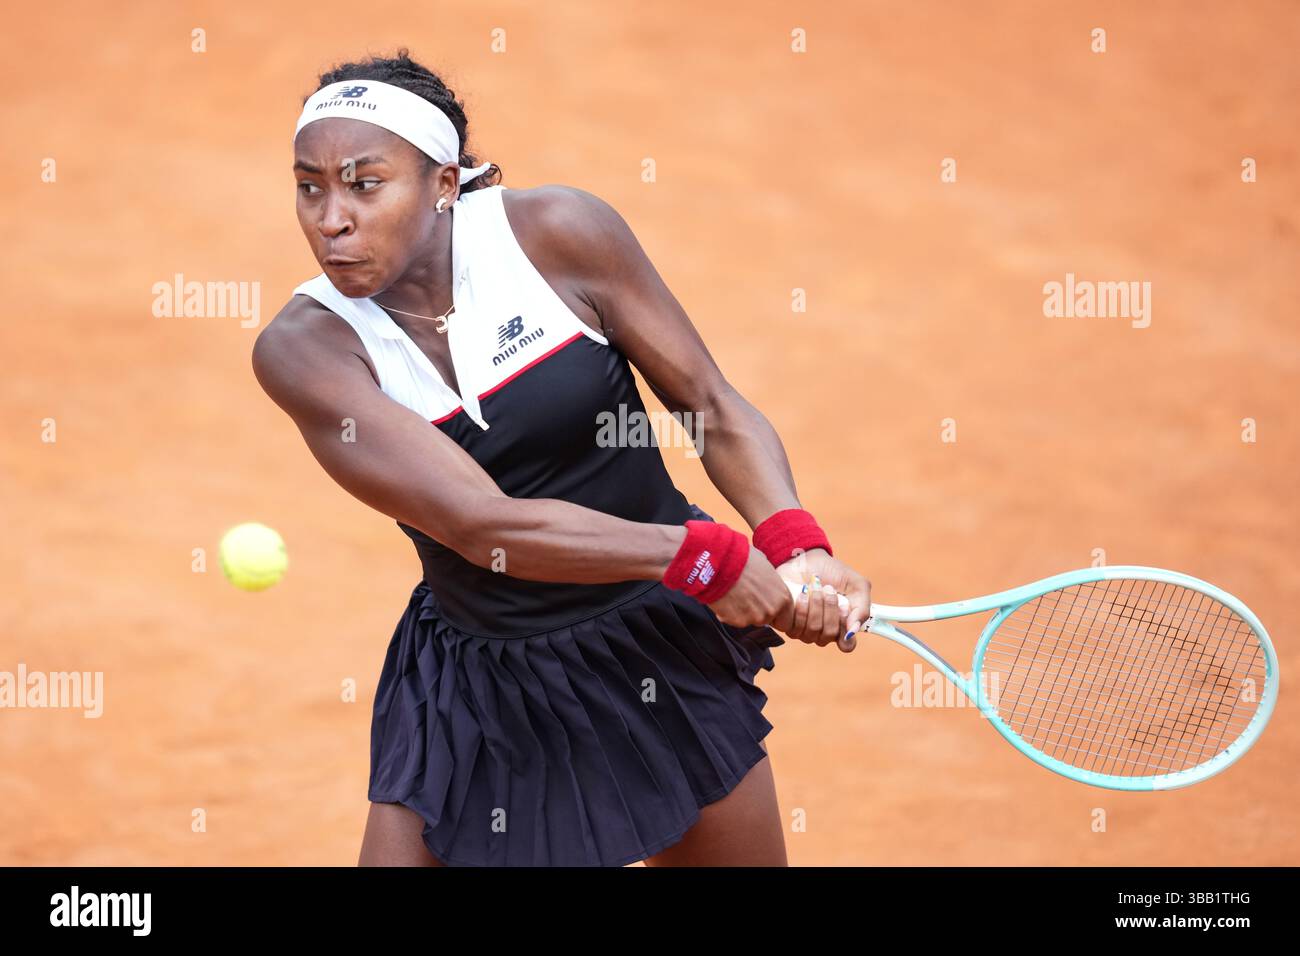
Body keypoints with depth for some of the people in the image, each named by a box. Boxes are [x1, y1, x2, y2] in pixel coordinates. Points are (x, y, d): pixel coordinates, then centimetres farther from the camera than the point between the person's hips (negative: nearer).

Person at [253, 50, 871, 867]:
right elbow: (483, 524, -26)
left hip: (668, 650, 1)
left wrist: (796, 546, -24)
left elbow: (719, 411, -6)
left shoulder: (560, 233, -14)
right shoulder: (304, 348, -17)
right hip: (476, 694, -1)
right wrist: (705, 555, -27)